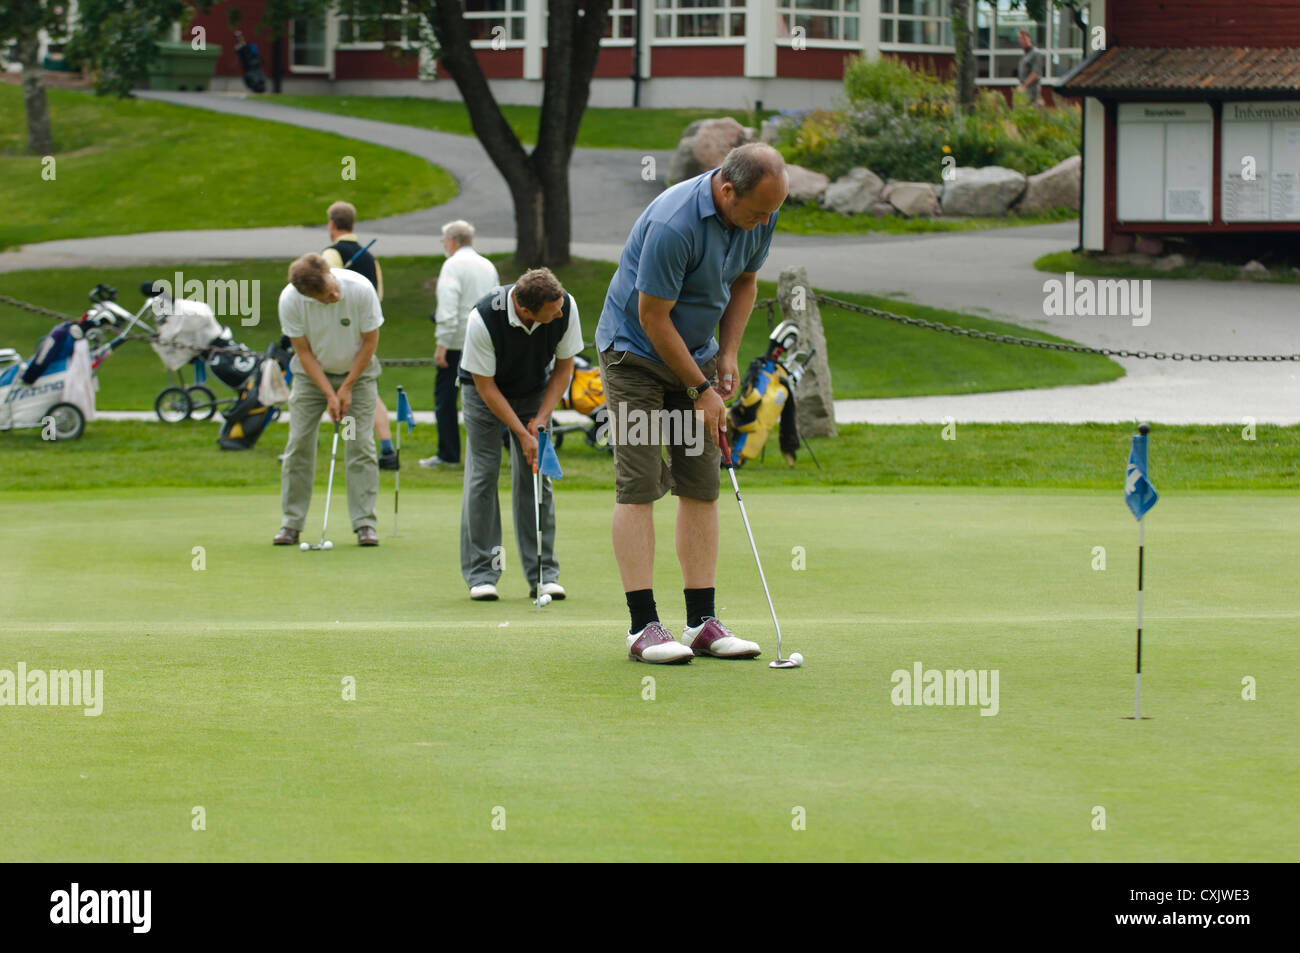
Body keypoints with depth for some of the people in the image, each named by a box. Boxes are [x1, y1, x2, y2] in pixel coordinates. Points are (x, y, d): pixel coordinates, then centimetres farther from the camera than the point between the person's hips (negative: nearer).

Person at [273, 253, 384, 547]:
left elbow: (370, 341, -13)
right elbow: (303, 351, -13)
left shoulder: (360, 289, -27)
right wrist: (329, 394, -17)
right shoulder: (290, 299, -24)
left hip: (357, 371, -1)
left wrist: (347, 387, -12)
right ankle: (291, 523, 2)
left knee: (361, 444, -8)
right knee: (299, 444, -5)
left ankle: (365, 523, -6)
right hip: (312, 373, 1)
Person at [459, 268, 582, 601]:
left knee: (537, 477, -3)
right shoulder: (483, 318, -36)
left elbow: (563, 368, -9)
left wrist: (540, 418, -16)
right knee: (483, 474, -10)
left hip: (535, 391, 3)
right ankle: (481, 574, -4)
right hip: (484, 389, -3)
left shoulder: (565, 306, -26)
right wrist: (522, 435, -23)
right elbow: (485, 386, -24)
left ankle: (543, 573, 0)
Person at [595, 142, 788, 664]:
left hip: (696, 353, 7)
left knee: (702, 485, 2)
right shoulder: (674, 225, -31)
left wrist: (728, 356, 1)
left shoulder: (760, 213, -8)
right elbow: (652, 317, -24)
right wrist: (700, 390, -17)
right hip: (635, 349, -7)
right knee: (639, 485, -11)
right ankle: (643, 625, -12)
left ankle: (703, 622, 3)